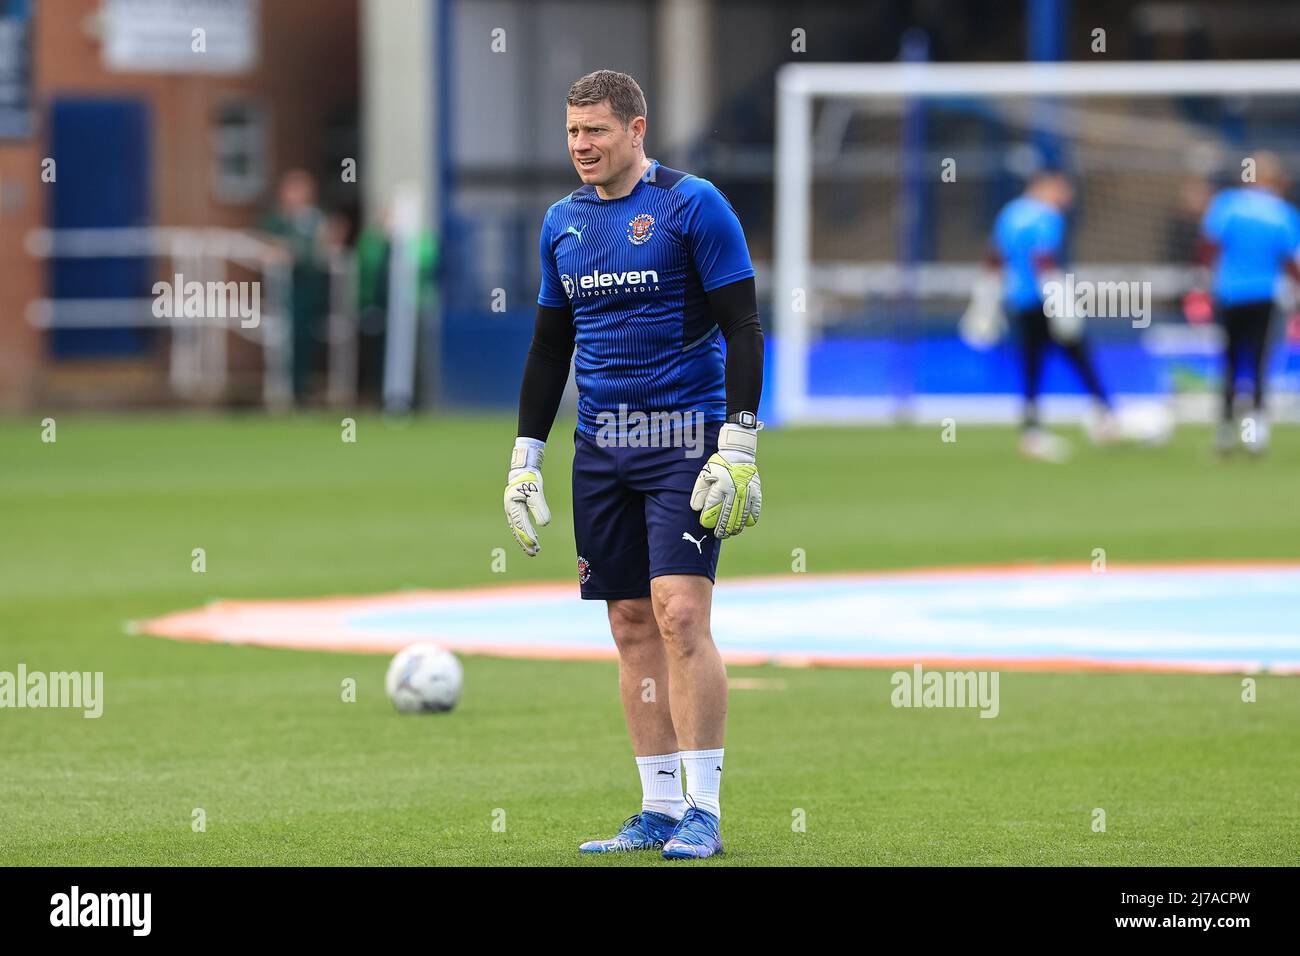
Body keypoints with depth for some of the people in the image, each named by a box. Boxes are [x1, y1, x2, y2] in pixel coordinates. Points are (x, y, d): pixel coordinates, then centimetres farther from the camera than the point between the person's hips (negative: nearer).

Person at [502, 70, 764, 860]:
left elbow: (743, 329, -8)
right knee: (632, 626, 5)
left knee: (680, 614, -14)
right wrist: (525, 461, 14)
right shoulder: (564, 222, 12)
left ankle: (704, 810, -11)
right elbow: (549, 348, 19)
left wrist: (739, 450, -15)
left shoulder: (692, 205, -6)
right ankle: (659, 810, 9)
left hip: (683, 438, -6)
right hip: (602, 451, 6)